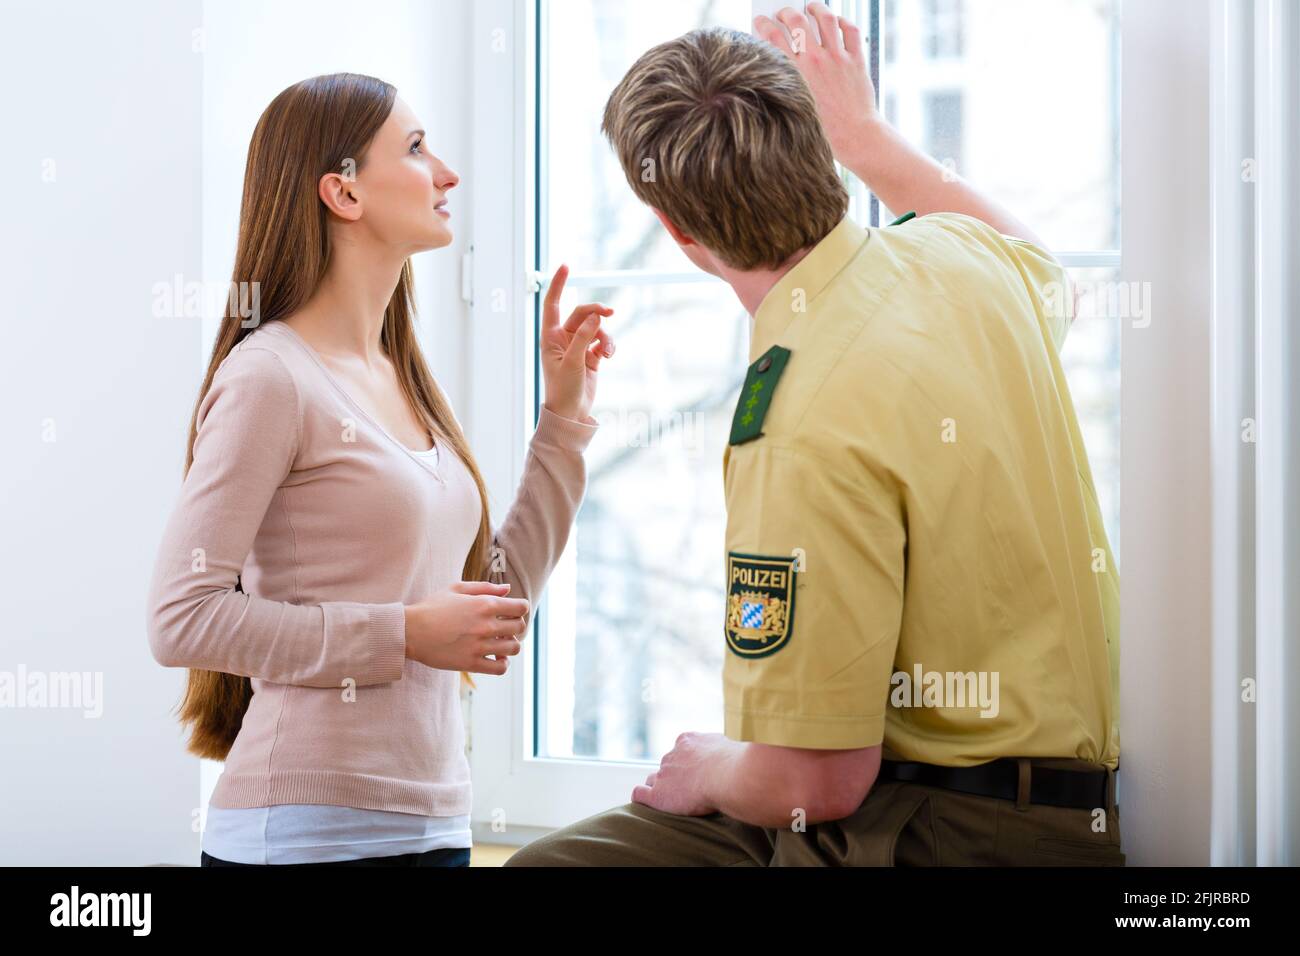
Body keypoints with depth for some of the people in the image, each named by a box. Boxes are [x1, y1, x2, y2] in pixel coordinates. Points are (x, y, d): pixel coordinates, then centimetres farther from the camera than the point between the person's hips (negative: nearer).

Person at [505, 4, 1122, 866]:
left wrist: (710, 771, 1)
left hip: (934, 837, -9)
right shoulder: (962, 258, 1)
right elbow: (1049, 276, 32)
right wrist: (865, 134, 37)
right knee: (554, 857, 11)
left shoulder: (809, 423, -25)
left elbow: (815, 781, -22)